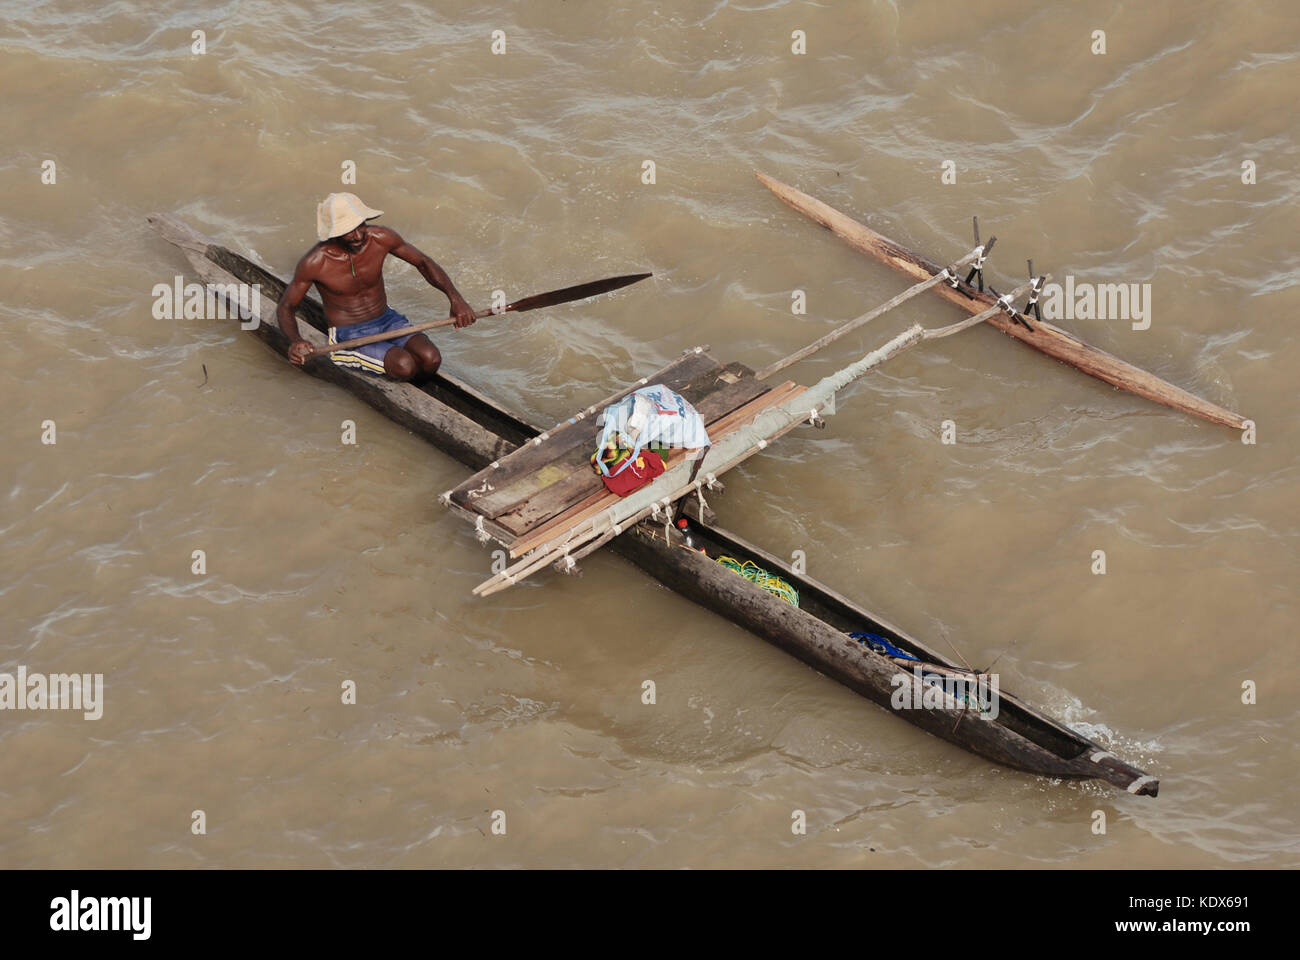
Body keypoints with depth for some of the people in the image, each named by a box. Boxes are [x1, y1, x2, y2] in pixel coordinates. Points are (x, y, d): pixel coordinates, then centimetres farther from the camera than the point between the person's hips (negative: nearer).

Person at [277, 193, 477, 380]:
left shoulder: (380, 238, -11)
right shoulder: (314, 263, -19)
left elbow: (423, 262, 4)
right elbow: (285, 307, -7)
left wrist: (455, 298, -10)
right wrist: (295, 340, -29)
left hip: (387, 319, 4)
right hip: (348, 335, -4)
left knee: (430, 359, -25)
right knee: (403, 365, -32)